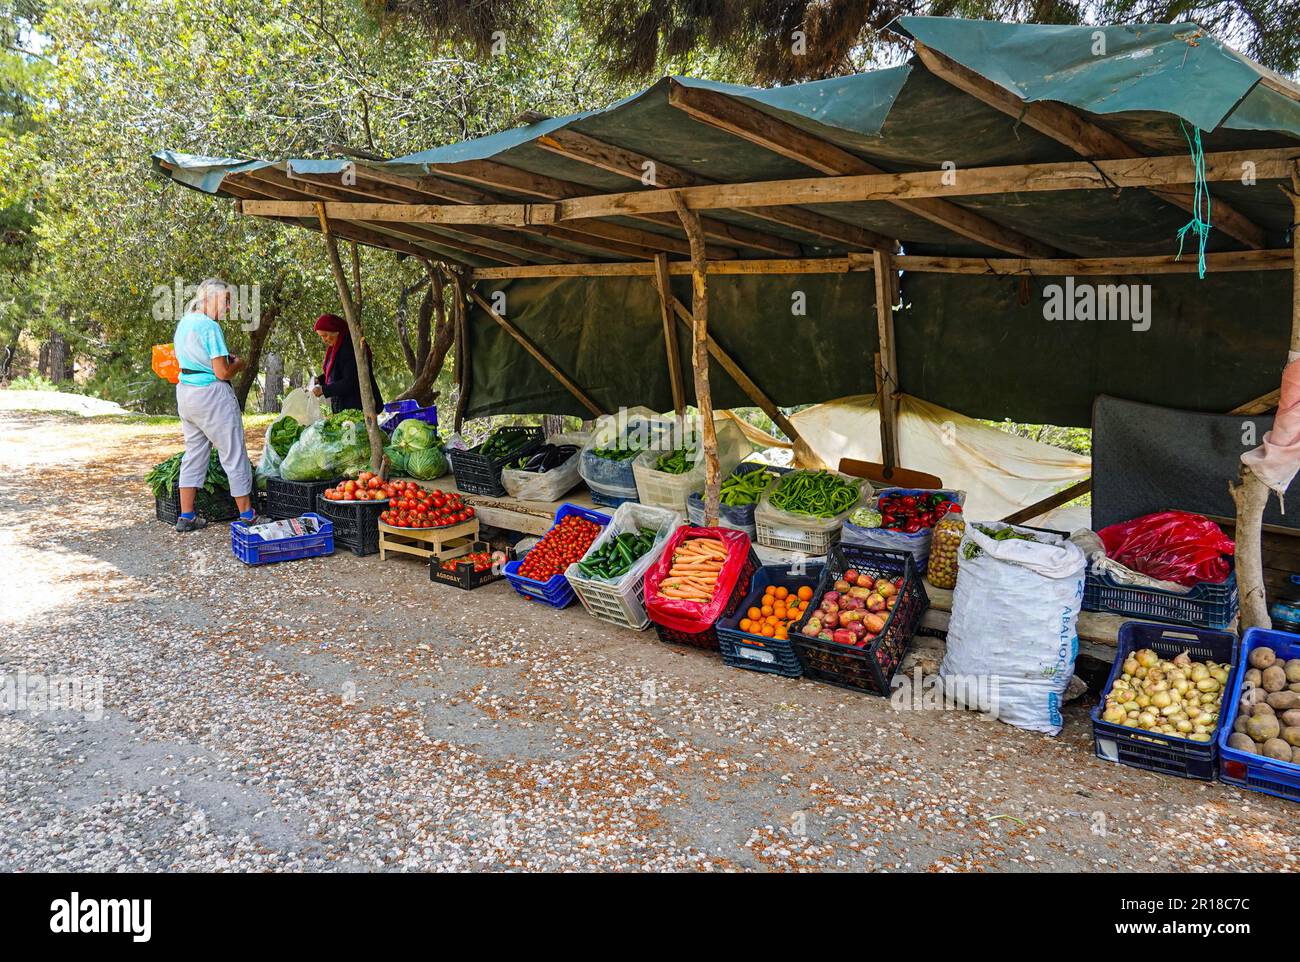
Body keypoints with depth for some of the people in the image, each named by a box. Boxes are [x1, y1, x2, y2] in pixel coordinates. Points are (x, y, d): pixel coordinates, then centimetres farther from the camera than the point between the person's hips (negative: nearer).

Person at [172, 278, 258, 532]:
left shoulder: (183, 323, 11)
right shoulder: (210, 327, -17)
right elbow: (222, 373, -19)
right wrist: (238, 364, 1)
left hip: (185, 392, 9)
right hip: (211, 395, -9)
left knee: (194, 453, 14)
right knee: (234, 454, 1)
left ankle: (186, 516, 16)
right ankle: (247, 515, 7)